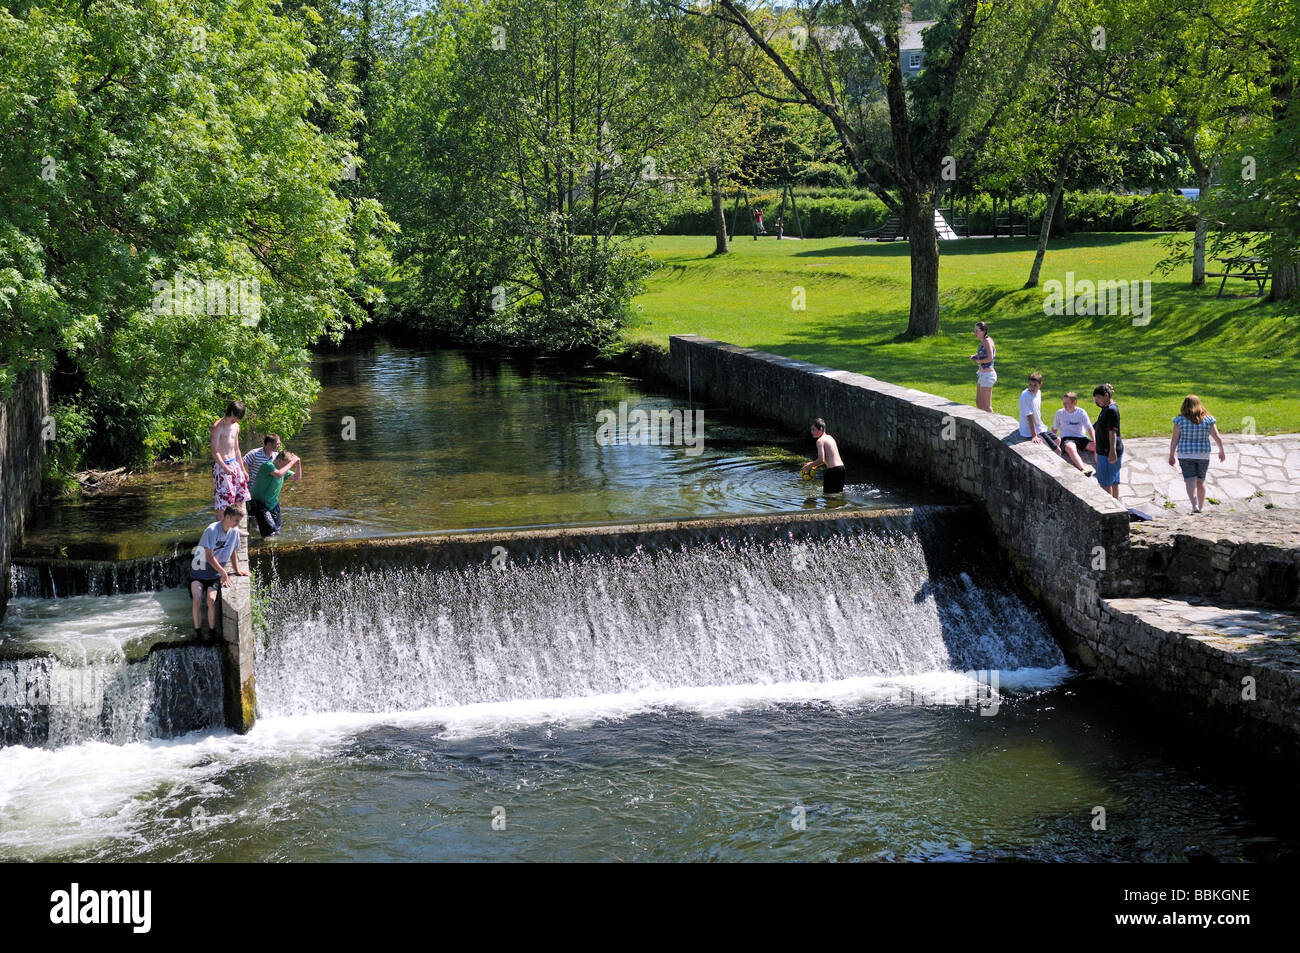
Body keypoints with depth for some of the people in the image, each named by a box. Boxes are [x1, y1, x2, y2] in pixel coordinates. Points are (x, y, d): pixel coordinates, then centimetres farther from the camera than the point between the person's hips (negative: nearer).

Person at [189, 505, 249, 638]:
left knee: (211, 600, -18)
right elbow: (209, 556, -20)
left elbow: (233, 551, 17)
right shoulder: (212, 530, -20)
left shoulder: (234, 531, -1)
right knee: (197, 600, -20)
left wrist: (237, 570, 16)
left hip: (215, 573, 3)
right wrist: (224, 573, -19)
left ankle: (212, 630, -4)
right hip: (199, 569, -3)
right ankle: (198, 631, -7)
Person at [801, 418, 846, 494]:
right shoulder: (829, 437, 17)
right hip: (841, 467, 9)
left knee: (827, 494, -3)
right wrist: (813, 463, 23)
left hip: (833, 470, -9)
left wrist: (810, 466, -5)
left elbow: (821, 460, -20)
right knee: (839, 492, 21)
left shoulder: (820, 441, -11)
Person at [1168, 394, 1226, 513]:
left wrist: (1171, 456, 2)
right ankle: (1201, 507, 26)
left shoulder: (1180, 420, -10)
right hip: (1203, 454, 2)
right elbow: (1218, 438, -5)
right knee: (1200, 481, 16)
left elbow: (1174, 440, -8)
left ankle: (1195, 505, -20)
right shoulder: (1208, 420, -5)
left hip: (1185, 455, -2)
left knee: (1191, 481, -2)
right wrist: (1221, 452, 9)